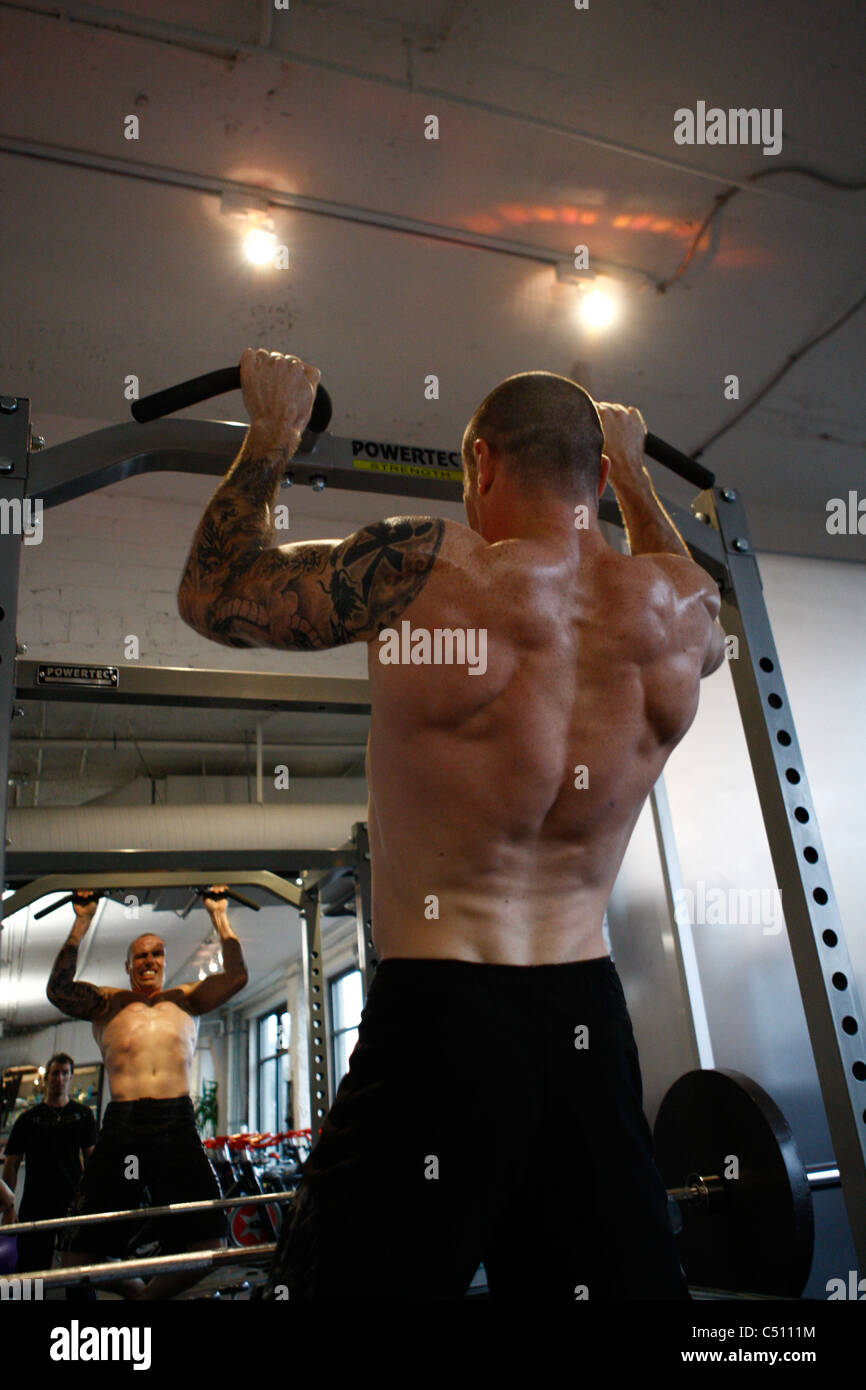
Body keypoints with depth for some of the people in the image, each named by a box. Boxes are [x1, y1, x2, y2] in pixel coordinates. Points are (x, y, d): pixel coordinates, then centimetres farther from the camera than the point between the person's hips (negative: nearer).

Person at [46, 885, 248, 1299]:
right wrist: (82, 922, 2)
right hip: (122, 1125, -1)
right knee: (79, 1256, 1)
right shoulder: (108, 1002, 20)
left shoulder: (187, 999, 23)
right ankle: (132, 1288, 32)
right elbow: (59, 990, 2)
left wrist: (219, 916, 12)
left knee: (206, 1244, -3)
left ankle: (150, 1295, 24)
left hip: (178, 1123, 1)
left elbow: (236, 977, 11)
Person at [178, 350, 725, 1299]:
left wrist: (275, 428, 12)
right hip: (591, 1021, 5)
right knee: (620, 1279, 21)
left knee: (362, 1271, 14)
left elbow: (212, 595, 0)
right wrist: (633, 472, 35)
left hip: (441, 1016, -4)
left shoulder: (422, 570, -14)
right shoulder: (677, 602, 0)